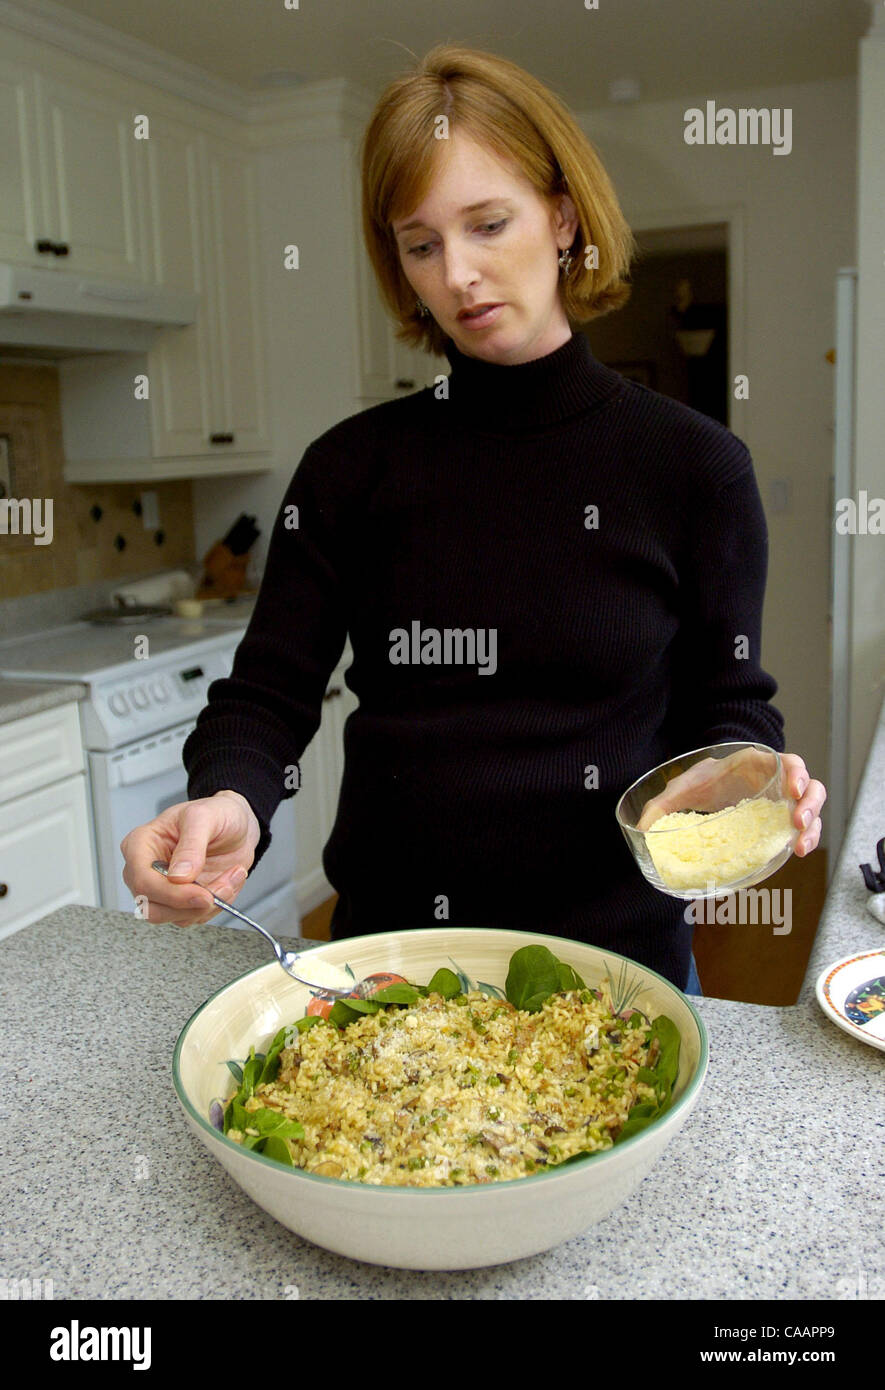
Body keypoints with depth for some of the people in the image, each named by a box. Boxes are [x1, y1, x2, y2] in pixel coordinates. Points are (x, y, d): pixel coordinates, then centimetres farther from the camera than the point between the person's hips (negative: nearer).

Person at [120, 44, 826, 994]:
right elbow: (270, 691, -2)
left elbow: (726, 702, 2)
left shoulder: (693, 464, -5)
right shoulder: (353, 466, -2)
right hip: (385, 943, 2)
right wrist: (229, 804, -23)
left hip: (617, 947, -1)